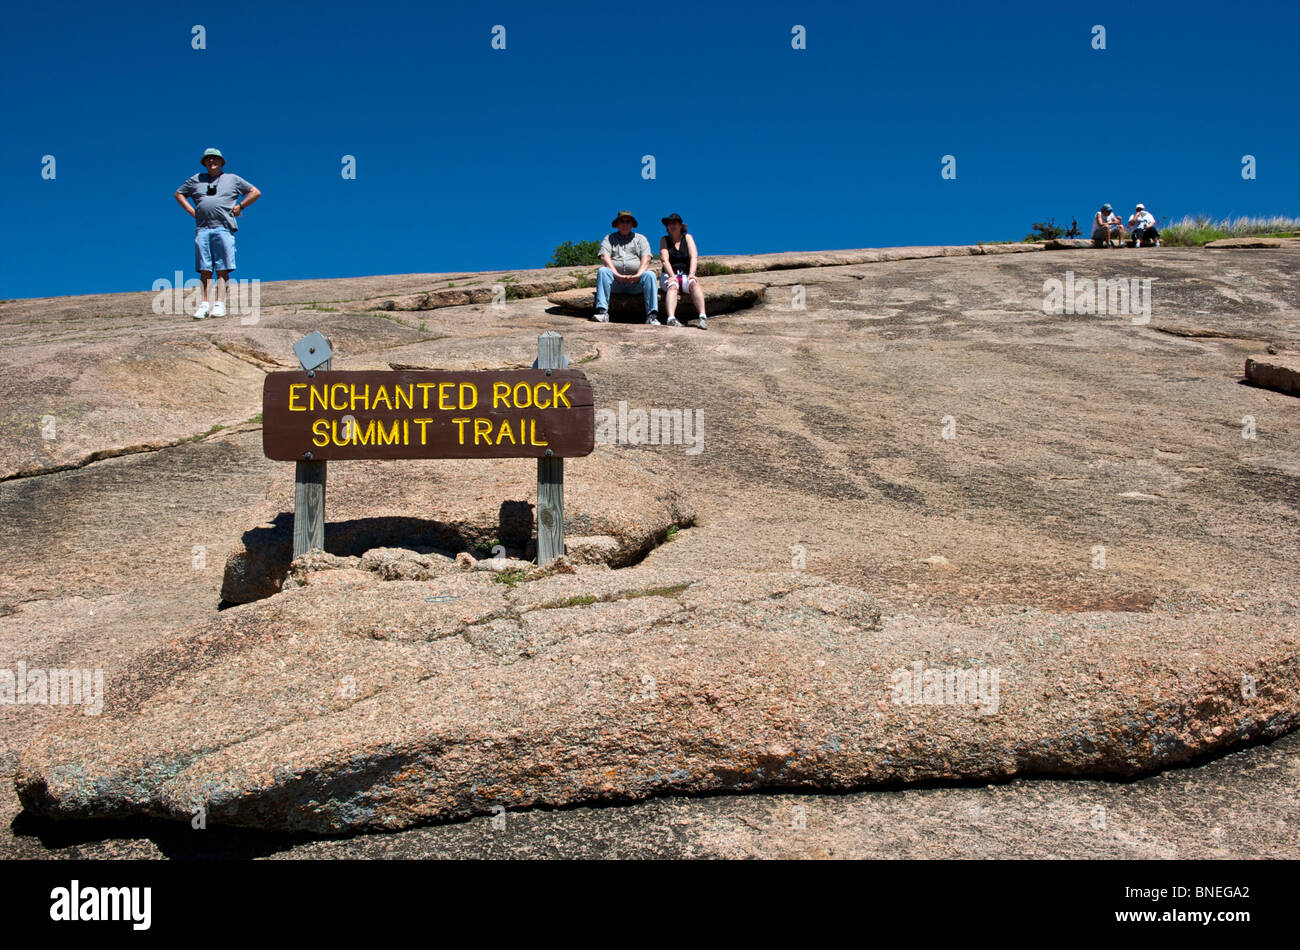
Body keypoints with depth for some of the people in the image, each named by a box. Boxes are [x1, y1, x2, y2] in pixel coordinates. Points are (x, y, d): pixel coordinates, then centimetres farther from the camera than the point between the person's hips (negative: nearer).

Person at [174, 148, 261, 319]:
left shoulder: (232, 179, 16)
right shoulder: (196, 180, 21)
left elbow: (256, 192, 18)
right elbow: (179, 194, 31)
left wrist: (239, 206, 7)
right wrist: (191, 211, 15)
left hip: (223, 228, -2)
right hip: (202, 229, 2)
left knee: (222, 269, -8)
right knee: (204, 269, -3)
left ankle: (220, 304, -11)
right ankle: (205, 304, -4)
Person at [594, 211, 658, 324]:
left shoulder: (640, 238, 20)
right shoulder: (609, 238, 19)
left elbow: (646, 258, 4)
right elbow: (604, 257, 1)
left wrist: (638, 275, -16)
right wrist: (616, 274, -17)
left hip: (636, 283, 0)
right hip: (615, 282, 0)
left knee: (650, 275, -28)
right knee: (602, 271, -28)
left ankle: (652, 315, -36)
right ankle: (602, 312, -37)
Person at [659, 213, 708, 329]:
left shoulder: (687, 237, 9)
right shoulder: (664, 240, 8)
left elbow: (694, 257, -5)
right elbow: (665, 260, -6)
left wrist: (691, 274, -22)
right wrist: (672, 276, -23)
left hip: (685, 276, 0)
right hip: (669, 276, 0)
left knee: (694, 283, -33)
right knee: (672, 286, -34)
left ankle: (703, 317, -48)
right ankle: (671, 318, -57)